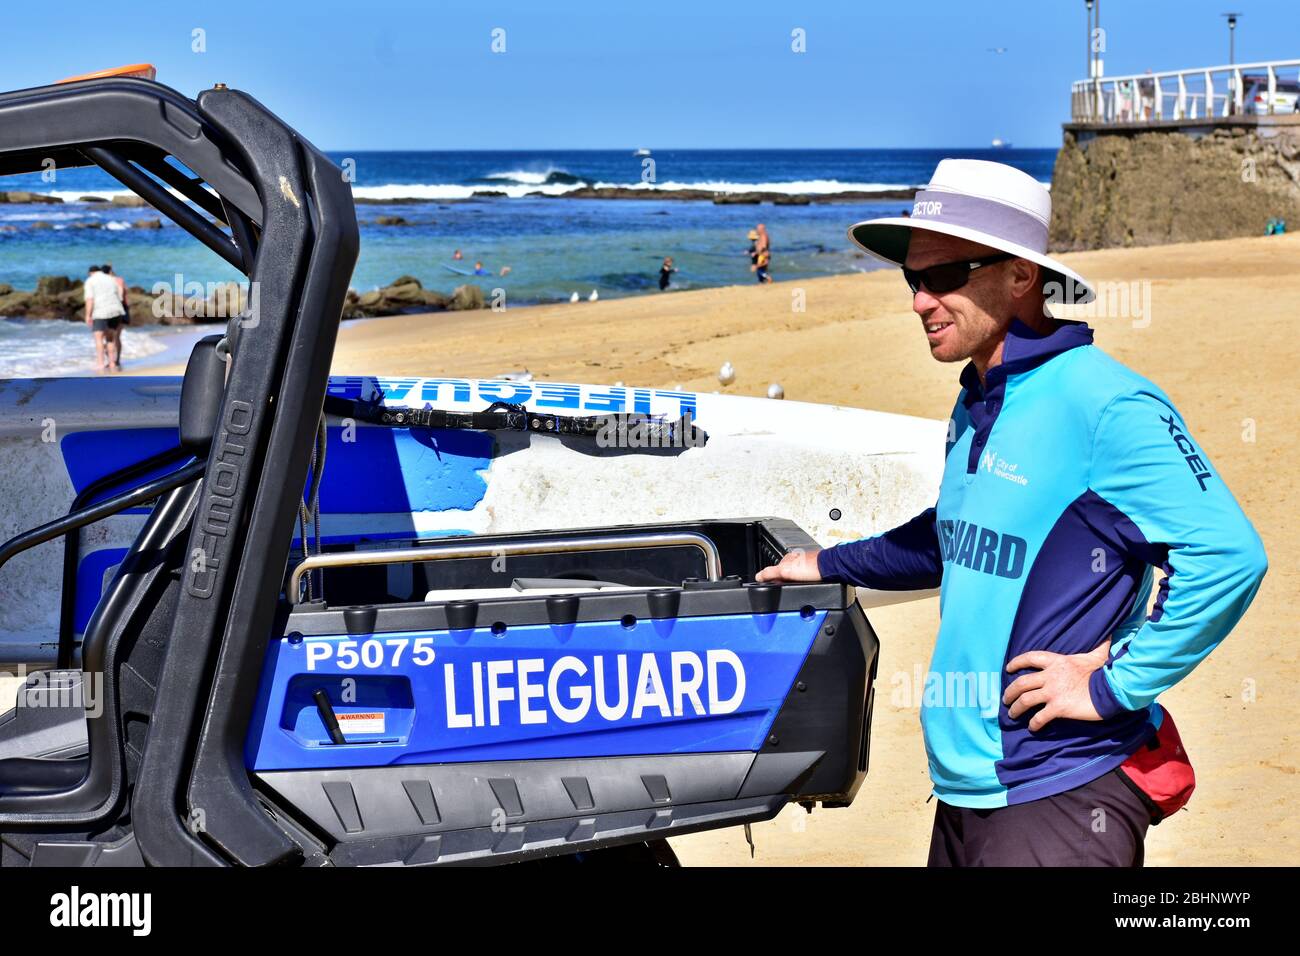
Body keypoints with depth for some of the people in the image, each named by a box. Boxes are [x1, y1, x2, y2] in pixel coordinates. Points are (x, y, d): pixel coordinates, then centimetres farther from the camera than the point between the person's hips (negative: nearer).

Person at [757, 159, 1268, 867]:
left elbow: (1228, 558, -23)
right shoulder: (975, 408, 11)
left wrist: (1111, 685, -18)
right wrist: (832, 564, 31)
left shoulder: (1104, 404, -17)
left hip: (1063, 790, -8)